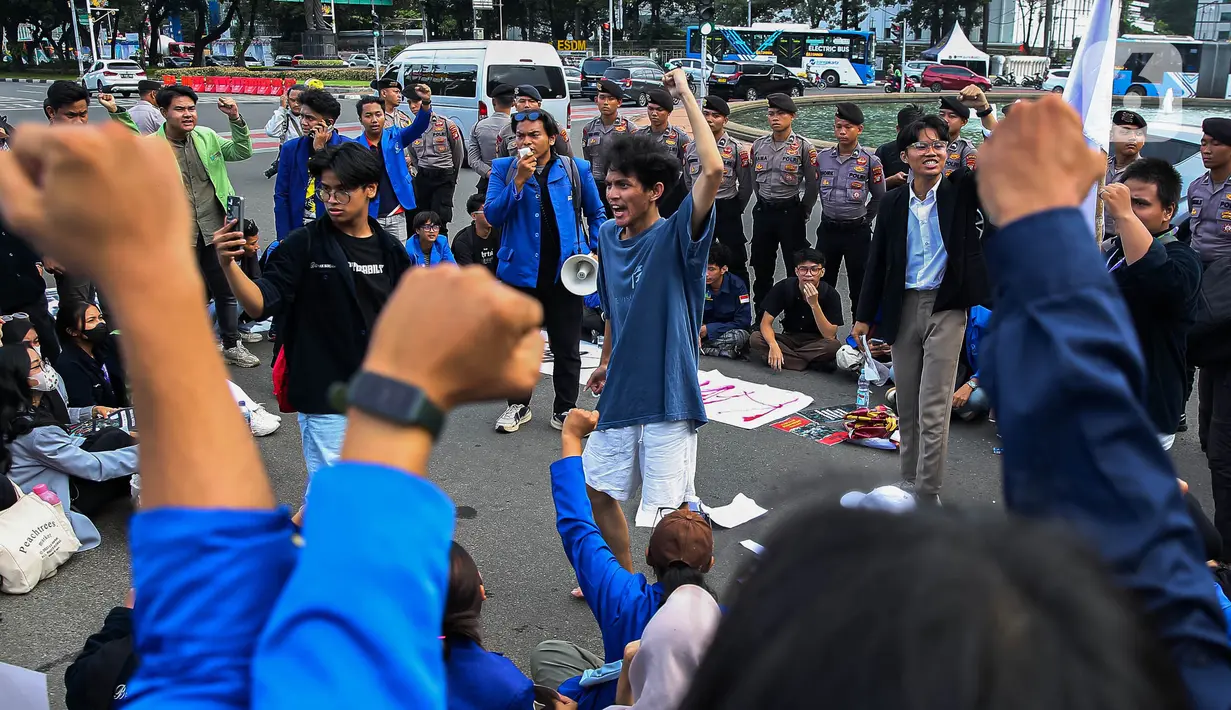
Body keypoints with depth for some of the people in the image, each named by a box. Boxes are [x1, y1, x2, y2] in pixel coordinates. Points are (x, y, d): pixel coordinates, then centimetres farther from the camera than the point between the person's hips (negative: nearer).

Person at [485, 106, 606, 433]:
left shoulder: (577, 170, 1)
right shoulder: (504, 169, 1)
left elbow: (596, 214, 11)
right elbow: (492, 216, -9)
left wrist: (595, 251, -2)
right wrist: (519, 179, -18)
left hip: (564, 272, -1)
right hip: (519, 271, 1)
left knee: (567, 348, 7)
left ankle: (564, 409, 21)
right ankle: (518, 405, 29)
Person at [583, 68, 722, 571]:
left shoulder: (676, 236, -14)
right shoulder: (607, 236, 5)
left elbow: (713, 171, -30)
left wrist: (686, 94, -23)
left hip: (667, 394, -7)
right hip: (621, 392, 7)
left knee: (669, 508, 0)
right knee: (598, 488, 18)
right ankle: (625, 577, 41)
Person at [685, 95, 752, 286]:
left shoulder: (737, 148, -8)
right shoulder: (691, 147, 4)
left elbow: (745, 185, -2)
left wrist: (734, 210, 2)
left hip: (727, 211, -4)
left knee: (736, 263, 3)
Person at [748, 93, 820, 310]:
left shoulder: (803, 147, -6)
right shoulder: (758, 145, 6)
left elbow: (812, 184, -4)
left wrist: (803, 215, -3)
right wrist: (763, 206, 13)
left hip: (790, 212, -4)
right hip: (762, 211, 4)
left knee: (796, 268, 2)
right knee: (761, 266, 12)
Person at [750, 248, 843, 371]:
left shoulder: (830, 294, -18)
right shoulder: (783, 287, -13)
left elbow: (830, 336, -23)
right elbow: (766, 323, -15)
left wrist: (814, 304, -33)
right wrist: (773, 345, -36)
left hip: (816, 343, -3)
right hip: (789, 338, 3)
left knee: (834, 346, -35)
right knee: (755, 338, -24)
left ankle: (787, 357, -20)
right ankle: (813, 363, -24)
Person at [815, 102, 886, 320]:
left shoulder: (870, 161, -8)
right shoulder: (823, 157, 0)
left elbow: (879, 196, 3)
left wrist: (864, 220, 4)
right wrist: (831, 214, 13)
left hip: (857, 231, -3)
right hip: (828, 228, 3)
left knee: (858, 283, 7)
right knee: (823, 281, 11)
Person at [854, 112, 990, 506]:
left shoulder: (961, 189, -3)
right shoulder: (893, 204, 3)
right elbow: (878, 261, 7)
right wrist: (864, 316, 8)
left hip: (945, 308, -3)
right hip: (903, 307, 3)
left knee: (933, 410, -5)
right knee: (907, 409, 13)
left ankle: (927, 495, 6)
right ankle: (909, 482, 29)